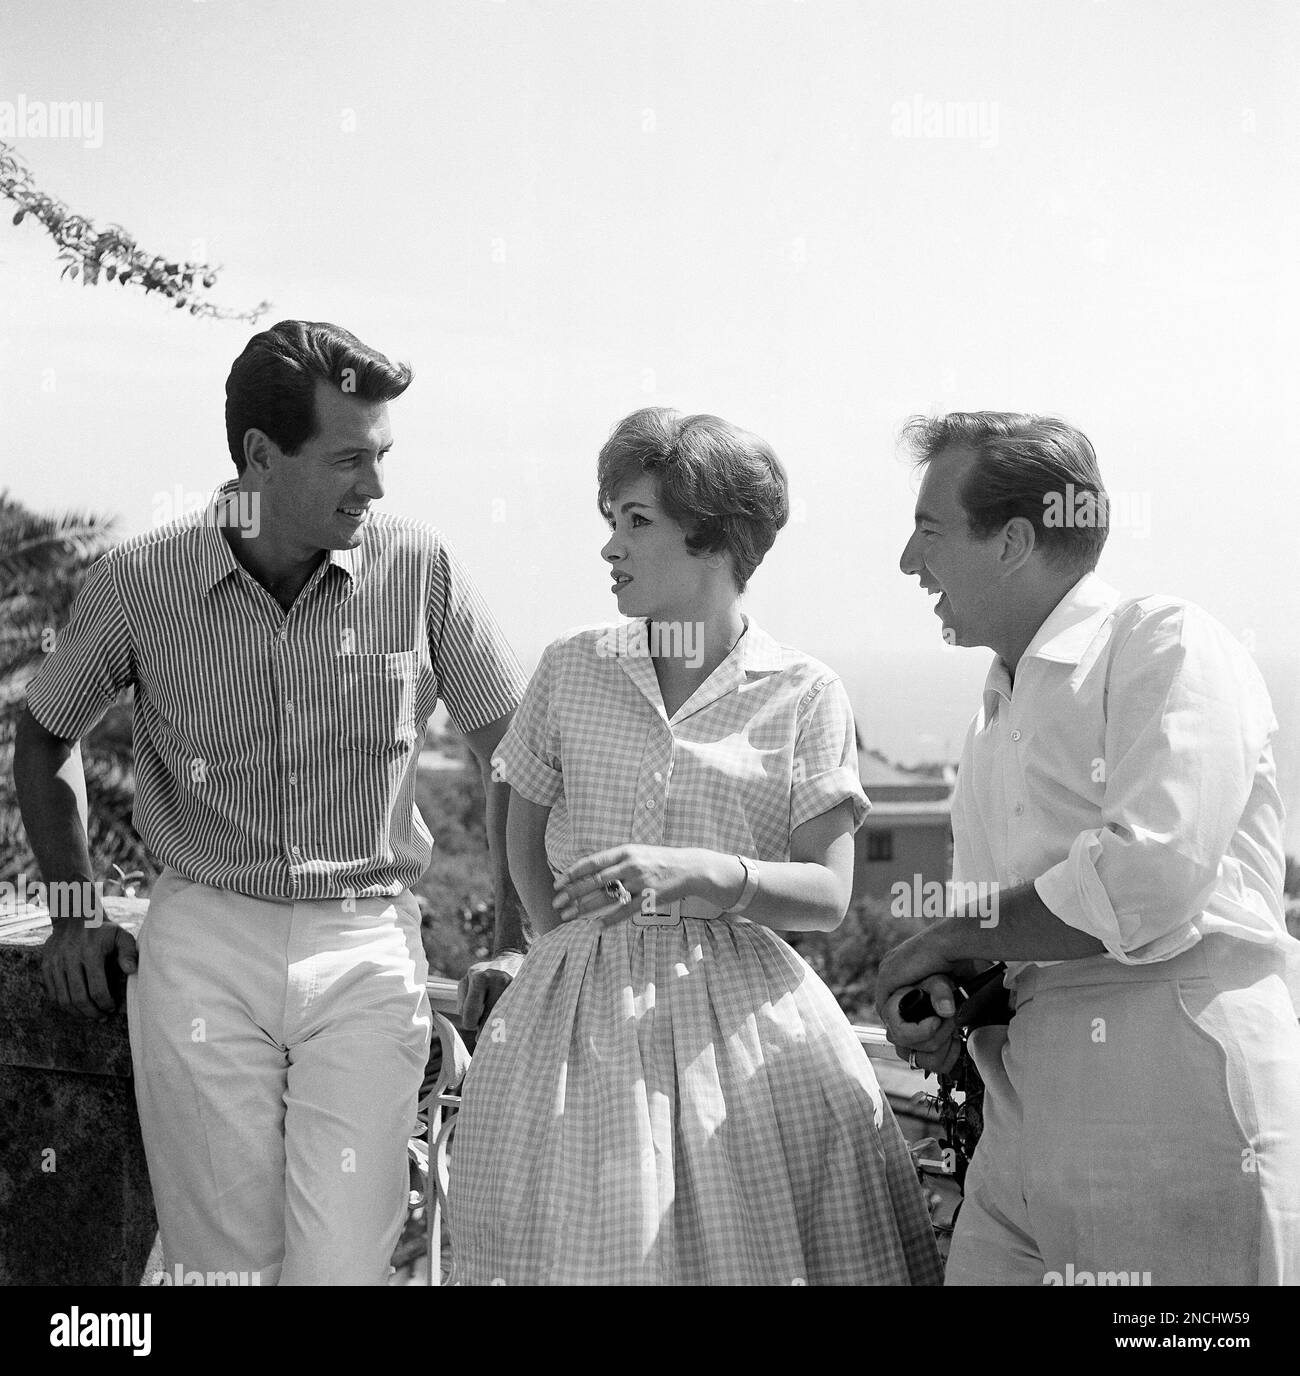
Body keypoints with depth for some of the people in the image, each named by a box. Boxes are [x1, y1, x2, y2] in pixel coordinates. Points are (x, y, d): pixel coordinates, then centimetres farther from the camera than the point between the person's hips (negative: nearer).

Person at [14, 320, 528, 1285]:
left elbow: (516, 754, 6)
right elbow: (46, 735, 14)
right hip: (203, 944, 0)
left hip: (368, 950, 0)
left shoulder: (420, 570, -5)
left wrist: (521, 946, 4)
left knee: (343, 1267, -6)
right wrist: (73, 911, 9)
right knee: (222, 1261, 2)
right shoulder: (141, 583, -4)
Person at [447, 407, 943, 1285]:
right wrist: (579, 946, 12)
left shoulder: (805, 696, -2)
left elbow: (827, 896, -6)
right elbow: (527, 839, 19)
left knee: (744, 1243, -1)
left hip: (744, 1018, -2)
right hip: (581, 1012, 2)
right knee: (586, 1244, 1)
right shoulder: (570, 670, 6)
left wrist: (704, 873, -21)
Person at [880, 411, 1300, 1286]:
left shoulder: (1168, 647, -5)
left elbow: (1149, 884, -20)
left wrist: (953, 938, -7)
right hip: (1022, 1141, 8)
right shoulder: (993, 724, 23)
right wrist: (931, 994, 1)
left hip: (1176, 1135, -8)